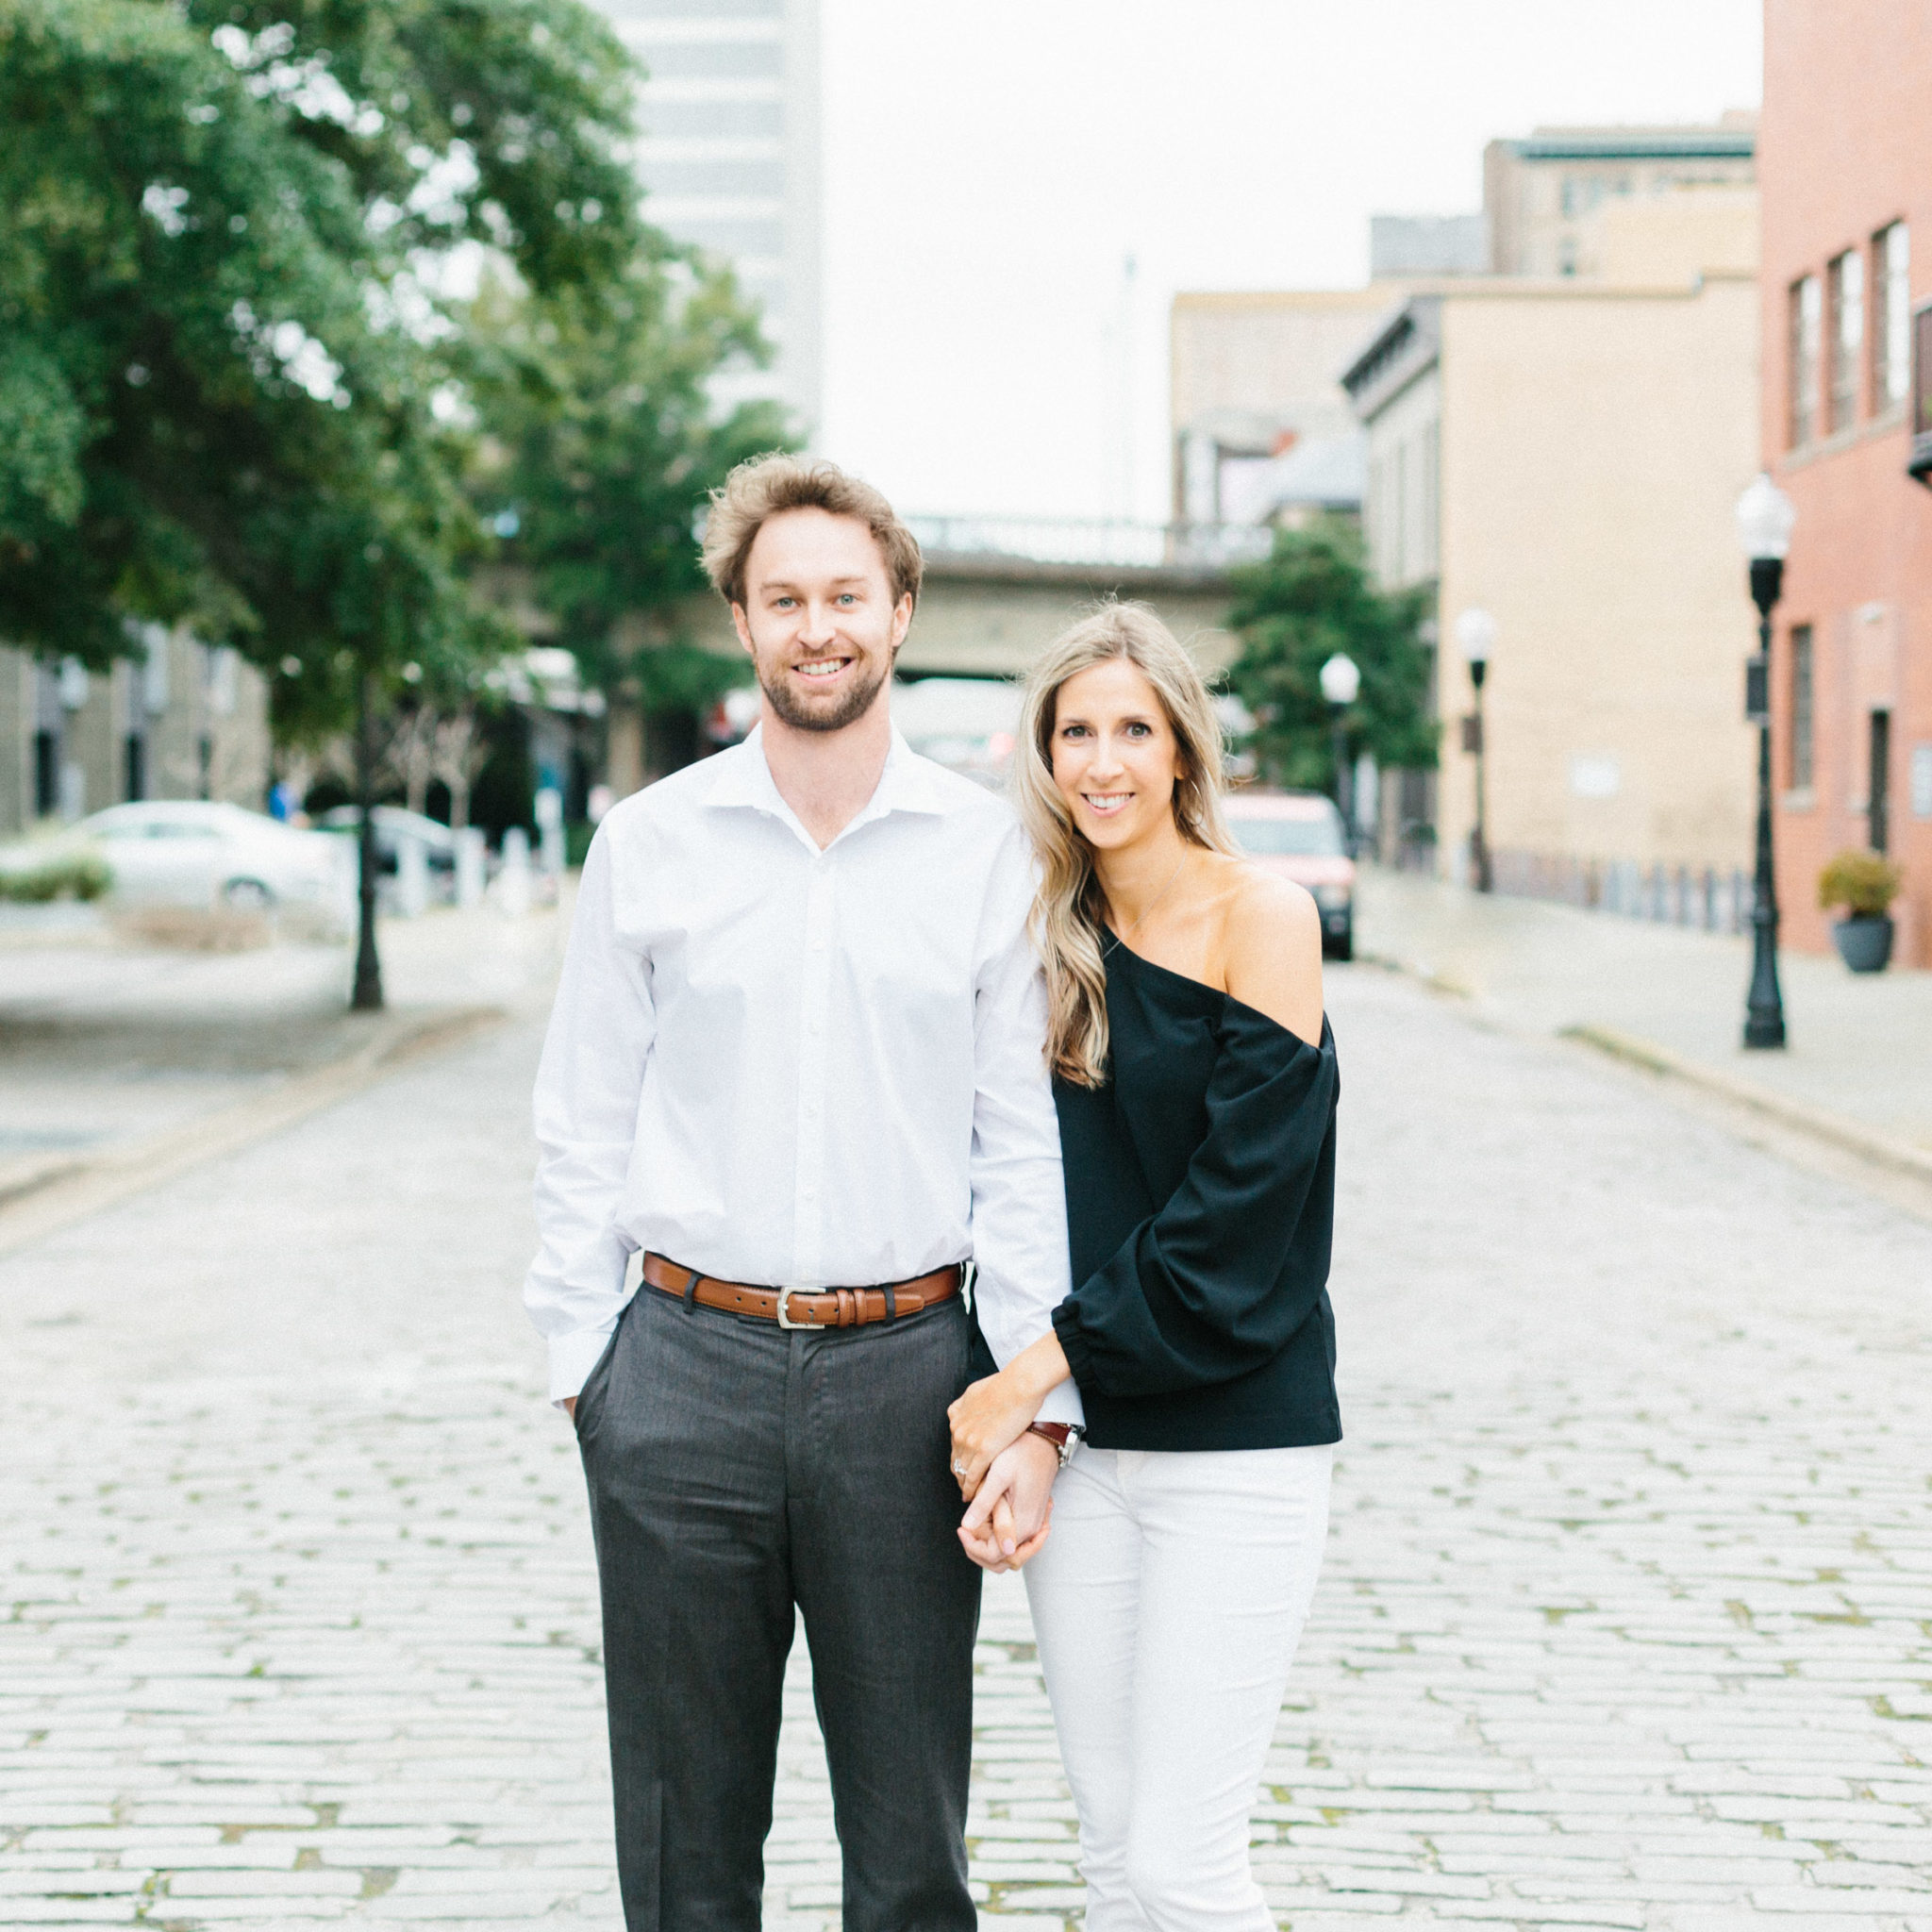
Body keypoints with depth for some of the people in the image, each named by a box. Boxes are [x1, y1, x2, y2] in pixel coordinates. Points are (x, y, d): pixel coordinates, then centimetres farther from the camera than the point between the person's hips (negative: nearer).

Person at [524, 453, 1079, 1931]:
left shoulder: (987, 848, 2)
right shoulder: (651, 840, 4)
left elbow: (1025, 1144, 2)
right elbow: (586, 1128, 8)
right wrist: (581, 1356, 2)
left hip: (904, 1367, 0)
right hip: (689, 1366, 1)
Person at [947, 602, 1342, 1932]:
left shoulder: (1262, 918, -8)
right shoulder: (1060, 935, 10)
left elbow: (1232, 1216, -13)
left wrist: (1033, 1373, -11)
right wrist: (1009, 1423, -5)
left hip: (1238, 1439, -5)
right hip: (1084, 1439, 5)